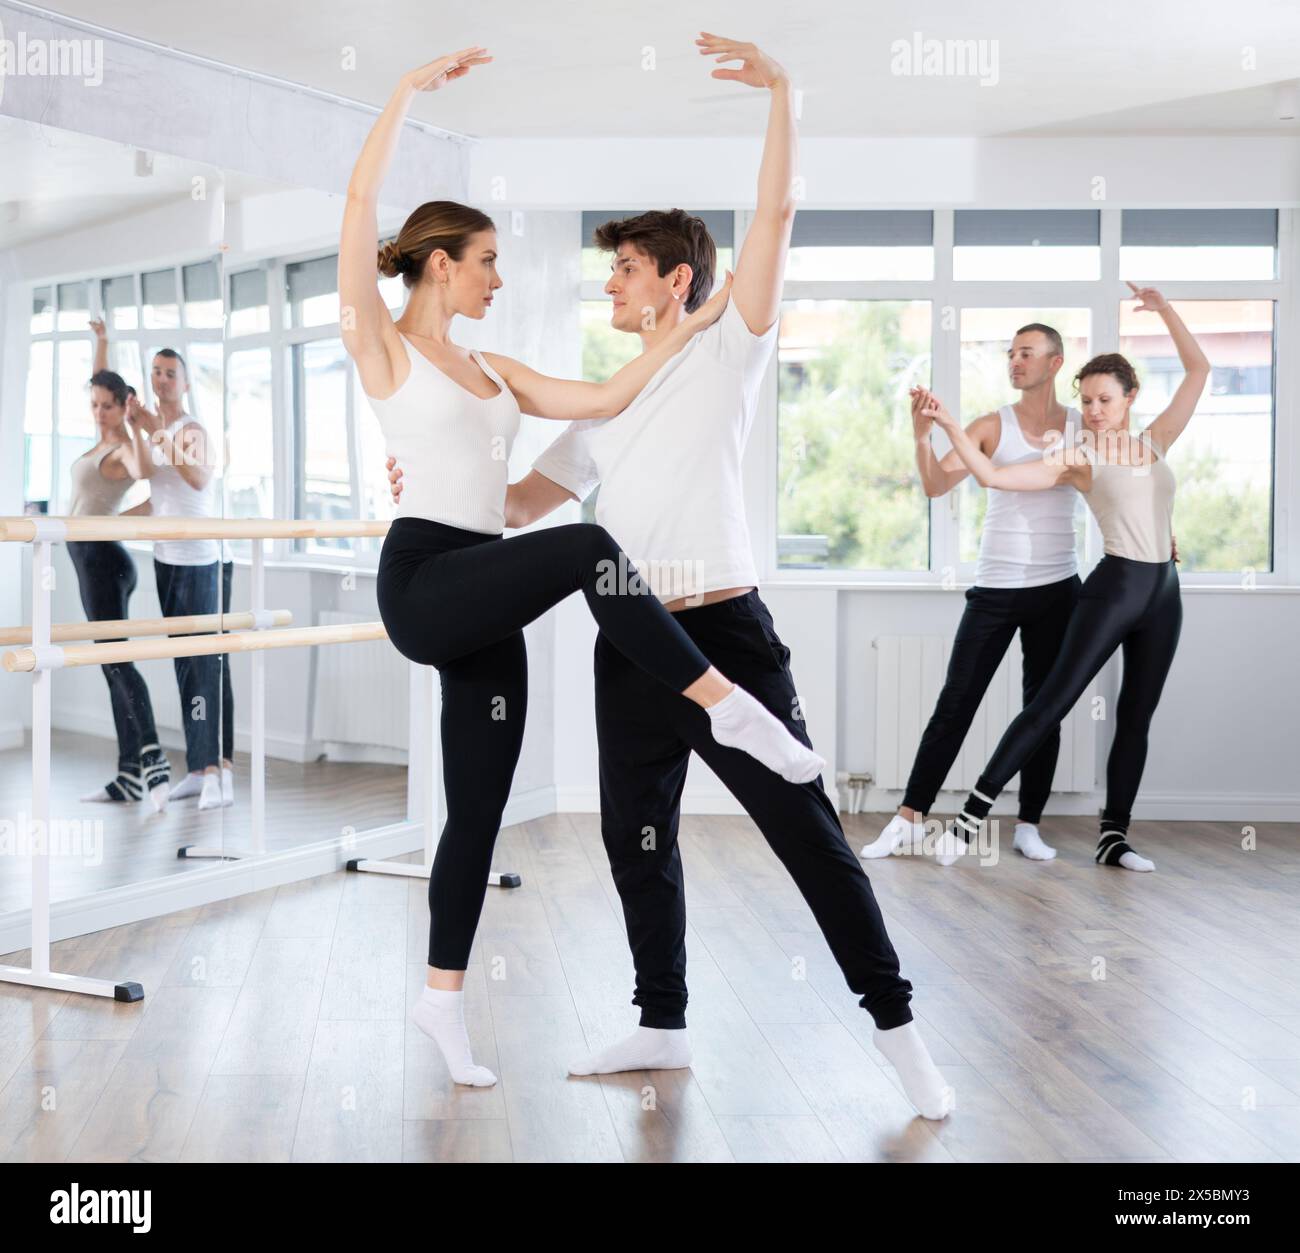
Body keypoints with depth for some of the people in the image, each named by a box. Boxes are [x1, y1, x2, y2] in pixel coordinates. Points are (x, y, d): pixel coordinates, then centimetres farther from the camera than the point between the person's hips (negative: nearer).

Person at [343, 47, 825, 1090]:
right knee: (588, 548, -32)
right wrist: (416, 87, -8)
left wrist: (693, 327, 13)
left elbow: (605, 398, 18)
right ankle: (728, 707, -25)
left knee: (479, 807, 8)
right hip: (423, 579, -7)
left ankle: (444, 995, 19)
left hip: (483, 602, 8)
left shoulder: (491, 369, 20)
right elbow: (362, 202, -9)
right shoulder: (382, 347, 0)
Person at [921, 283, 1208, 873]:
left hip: (1164, 594, 5)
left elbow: (1198, 370, 14)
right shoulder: (1077, 458, -2)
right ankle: (973, 814, -10)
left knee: (1136, 718, 8)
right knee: (1052, 701, -11)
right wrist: (949, 425, -19)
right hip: (1114, 588, -5)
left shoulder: (1155, 442, 10)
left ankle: (1113, 837, 14)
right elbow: (993, 475, -11)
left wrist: (1164, 309, 9)